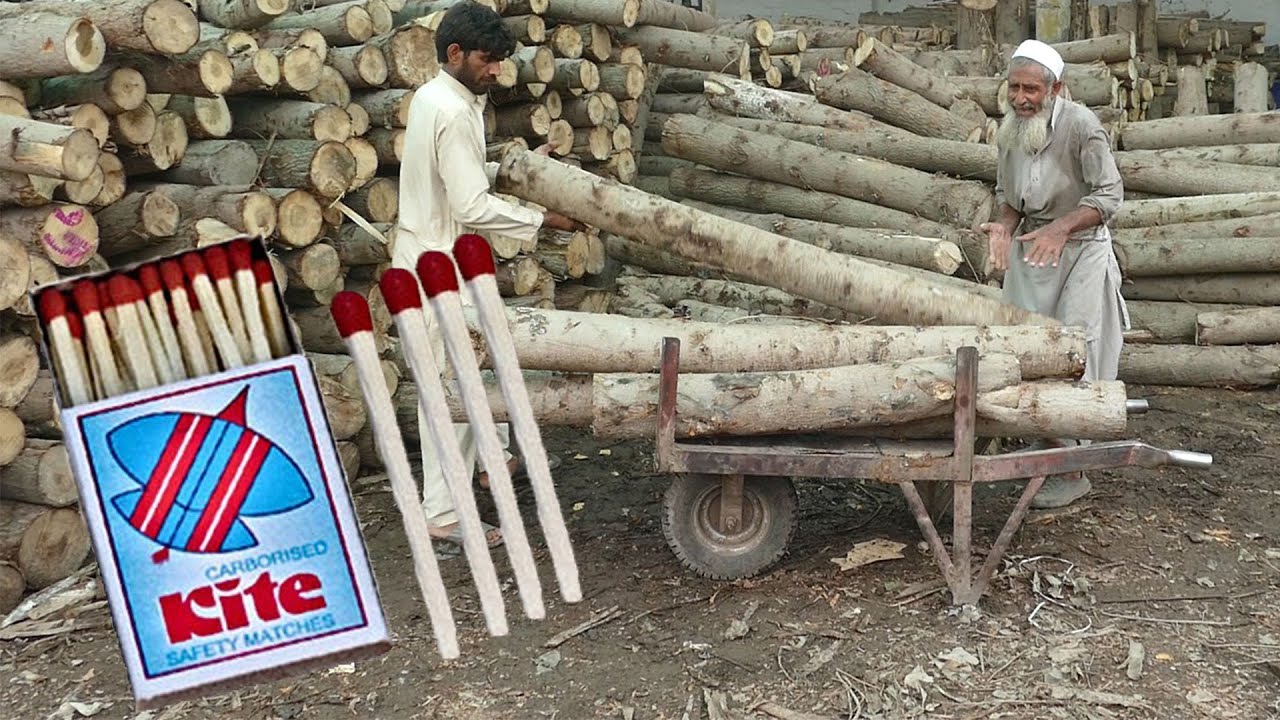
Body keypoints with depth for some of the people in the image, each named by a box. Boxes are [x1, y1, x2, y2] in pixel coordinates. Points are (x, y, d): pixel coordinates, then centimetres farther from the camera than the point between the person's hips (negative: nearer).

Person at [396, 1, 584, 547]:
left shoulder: (431, 98, 10)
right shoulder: (453, 113, -21)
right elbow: (473, 207, -25)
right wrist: (542, 219, -16)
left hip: (432, 255, 10)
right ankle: (444, 516, 4)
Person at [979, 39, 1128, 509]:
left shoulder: (1081, 126, -18)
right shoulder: (1010, 130, 0)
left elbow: (1109, 195, -17)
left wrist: (1060, 230, -31)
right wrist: (1005, 226, -8)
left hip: (1079, 250, -6)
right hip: (1030, 248, 6)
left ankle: (1073, 473, 2)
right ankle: (1047, 442, 20)